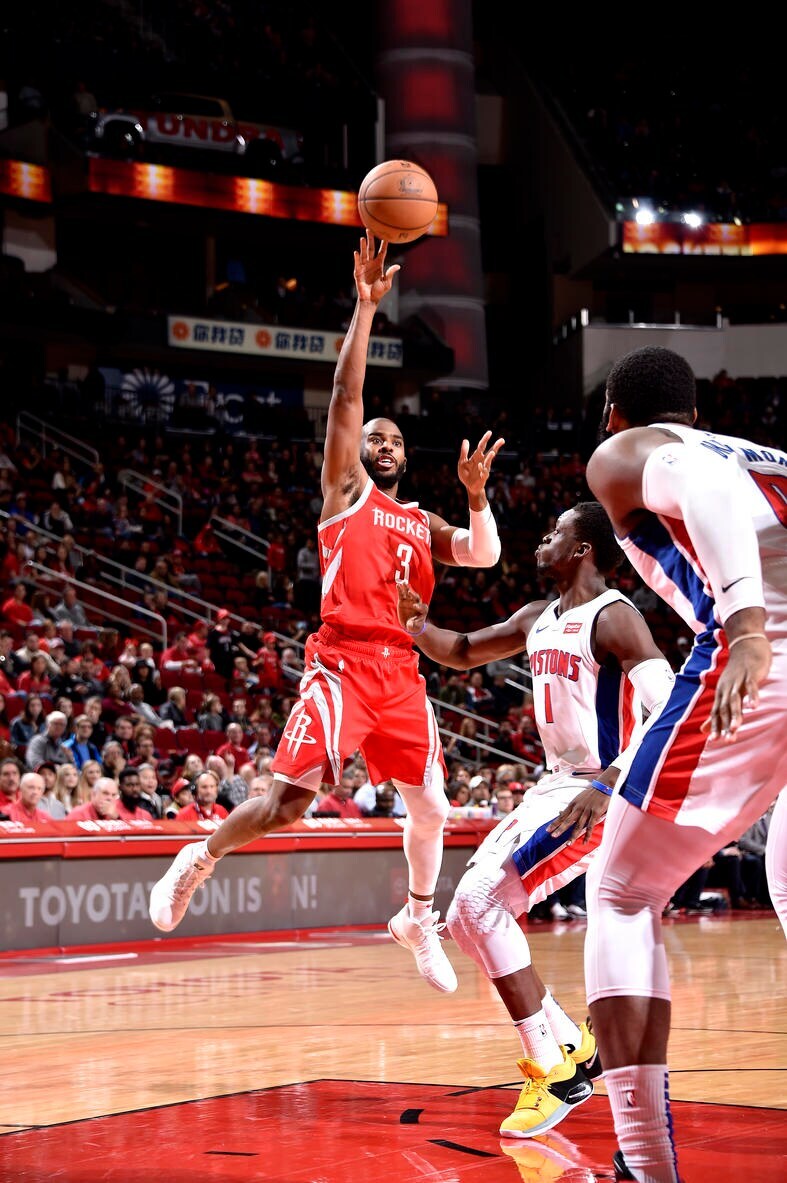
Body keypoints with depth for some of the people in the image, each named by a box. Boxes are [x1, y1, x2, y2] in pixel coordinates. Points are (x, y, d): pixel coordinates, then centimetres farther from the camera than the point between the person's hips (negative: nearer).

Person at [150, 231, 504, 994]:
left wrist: (476, 494, -5)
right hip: (342, 664, -6)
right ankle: (200, 859, 5)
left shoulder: (424, 524, 22)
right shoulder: (345, 492, 8)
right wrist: (366, 308, -7)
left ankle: (418, 919, 31)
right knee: (292, 800, -18)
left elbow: (485, 557, 9)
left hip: (402, 672, 6)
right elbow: (345, 397, -2)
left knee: (429, 807, 9)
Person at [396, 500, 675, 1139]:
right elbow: (463, 653, 25)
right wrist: (417, 626, 3)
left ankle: (556, 1070, -14)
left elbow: (670, 710, -26)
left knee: (480, 901, -21)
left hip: (602, 796, -10)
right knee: (468, 918, 6)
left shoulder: (613, 617, -16)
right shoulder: (538, 618, 12)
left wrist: (610, 785, -37)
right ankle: (574, 1048, 15)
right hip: (555, 786, 10)